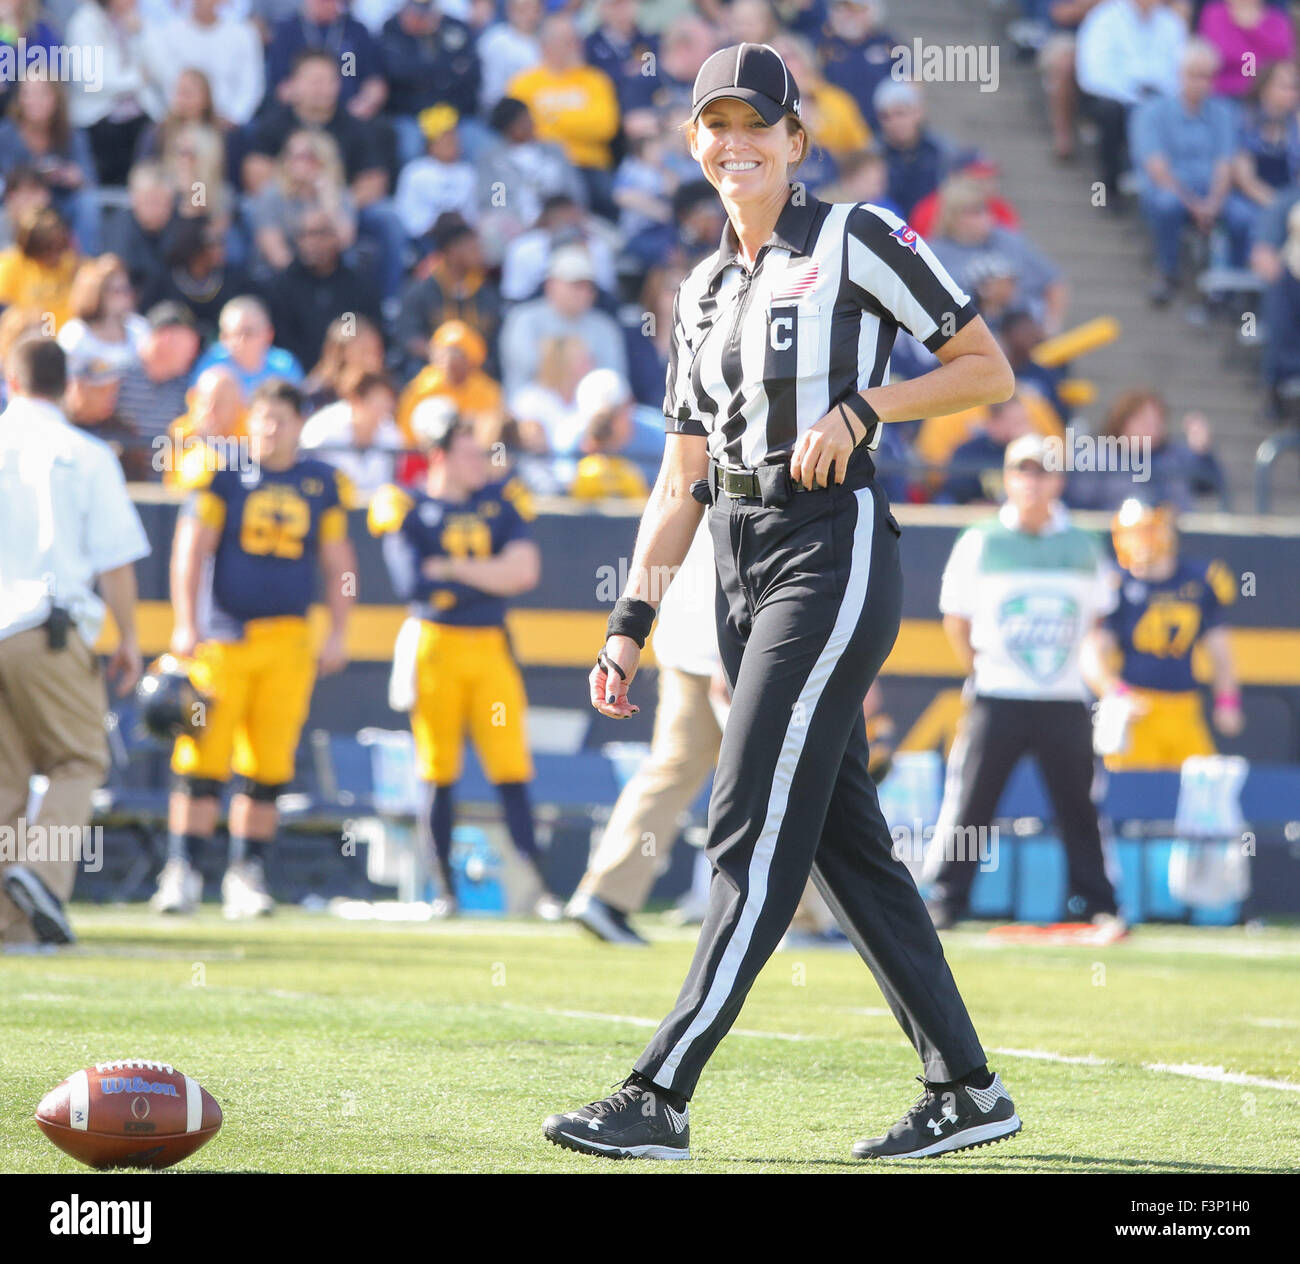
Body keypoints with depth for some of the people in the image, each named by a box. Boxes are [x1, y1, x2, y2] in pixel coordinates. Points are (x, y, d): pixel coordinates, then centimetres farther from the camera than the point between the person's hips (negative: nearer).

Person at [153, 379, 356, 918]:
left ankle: (247, 875, 11)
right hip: (222, 637, -3)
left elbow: (338, 566, 15)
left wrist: (337, 635, 8)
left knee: (268, 767, 2)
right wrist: (185, 626, -8)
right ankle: (182, 873, 0)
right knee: (202, 760, -7)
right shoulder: (222, 474, 0)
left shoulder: (322, 483, 9)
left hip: (287, 640, 3)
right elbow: (191, 551, -1)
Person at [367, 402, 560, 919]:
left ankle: (540, 888, 0)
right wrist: (489, 576, -6)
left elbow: (524, 570, -3)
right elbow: (413, 585, -14)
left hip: (491, 648, 2)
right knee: (438, 774, 1)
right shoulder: (407, 509, -1)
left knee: (512, 770, -1)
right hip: (436, 648, -2)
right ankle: (445, 891, 9)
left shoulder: (500, 501, 9)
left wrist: (454, 570, -9)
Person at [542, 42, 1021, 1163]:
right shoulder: (704, 291, 17)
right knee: (844, 834, 7)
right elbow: (680, 482, 18)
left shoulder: (855, 240, -3)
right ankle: (966, 1089, 14)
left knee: (756, 827, -11)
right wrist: (630, 625, 11)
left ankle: (661, 1098, -14)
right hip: (742, 565, 8)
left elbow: (989, 369, -2)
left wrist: (860, 406, -15)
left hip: (832, 548, -8)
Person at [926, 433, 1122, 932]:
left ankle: (1097, 905, 8)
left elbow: (1097, 615, 17)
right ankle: (942, 903, -1)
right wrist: (980, 674, 4)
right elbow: (956, 620, 7)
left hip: (1065, 701, 2)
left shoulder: (1082, 546, 7)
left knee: (1078, 805, 3)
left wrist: (1075, 665, 10)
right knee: (967, 803, -4)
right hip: (996, 701, -2)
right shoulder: (979, 543, 2)